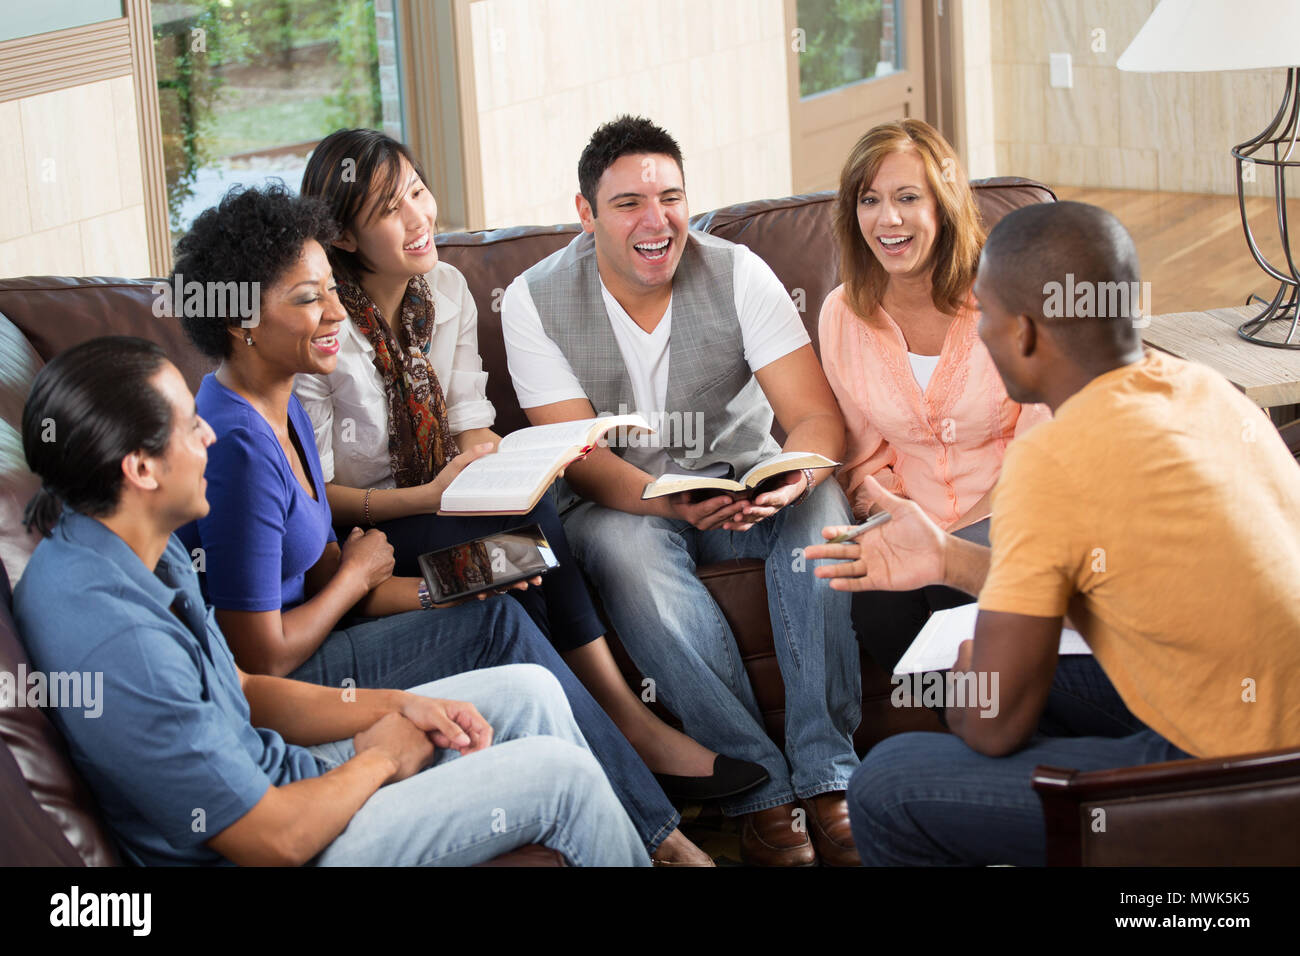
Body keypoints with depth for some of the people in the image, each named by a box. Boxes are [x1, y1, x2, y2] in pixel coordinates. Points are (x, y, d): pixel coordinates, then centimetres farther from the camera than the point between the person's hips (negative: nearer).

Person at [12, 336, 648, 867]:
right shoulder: (115, 640, -34)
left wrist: (395, 705, 1)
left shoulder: (140, 552, -2)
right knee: (560, 773, -5)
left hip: (267, 776, 10)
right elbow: (274, 841, -28)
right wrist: (379, 759, -9)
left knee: (527, 692, 11)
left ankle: (653, 843, 31)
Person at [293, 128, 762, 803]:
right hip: (355, 540, -5)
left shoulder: (446, 290, 4)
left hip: (443, 516, 5)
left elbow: (472, 424, 6)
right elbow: (314, 495, -15)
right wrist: (427, 498, -28)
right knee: (526, 515, -29)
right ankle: (631, 724, -23)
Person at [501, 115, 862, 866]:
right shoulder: (537, 301, -9)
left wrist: (796, 476, -38)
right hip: (623, 500, -1)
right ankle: (761, 791, -33)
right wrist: (669, 500, -37)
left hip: (744, 484, 1)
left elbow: (818, 417, -13)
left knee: (821, 507, -31)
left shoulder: (737, 274, -7)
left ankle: (826, 776, -30)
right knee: (623, 545, -36)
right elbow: (579, 455, -16)